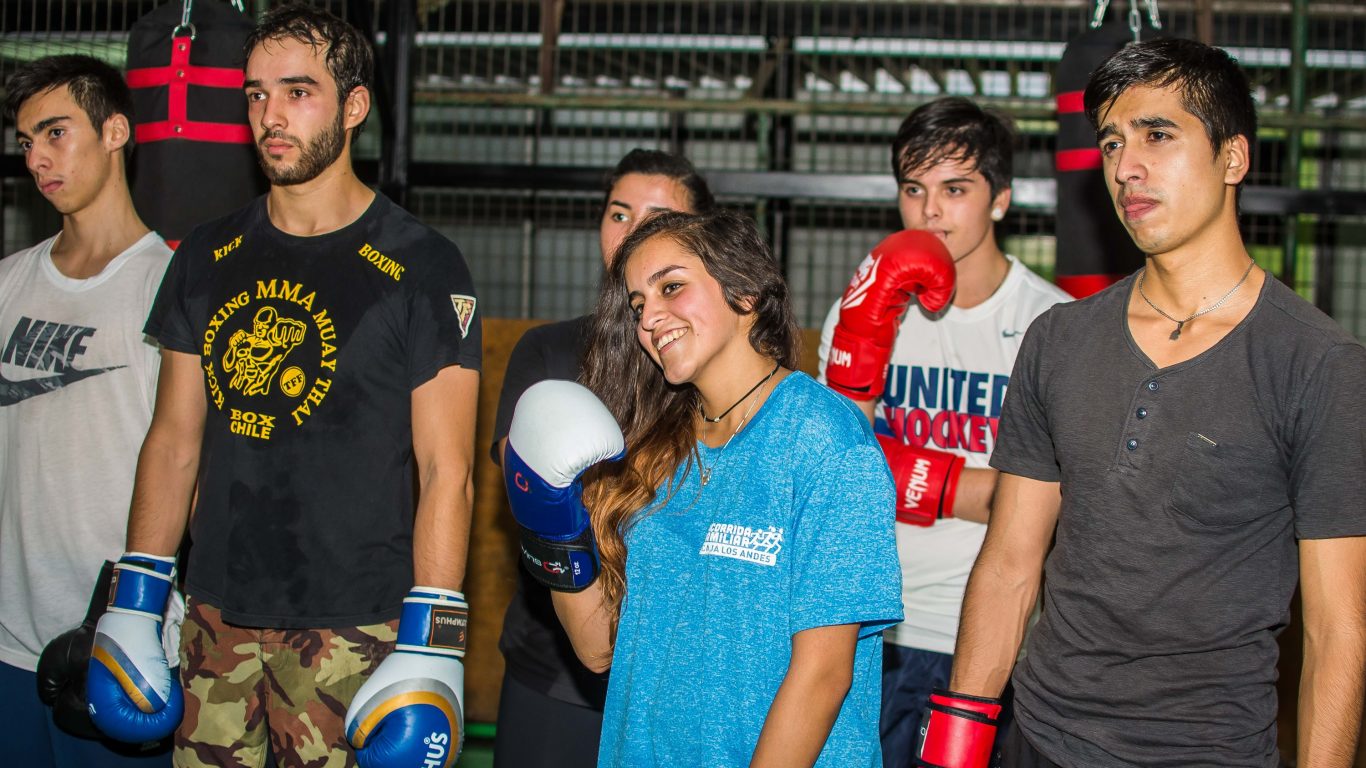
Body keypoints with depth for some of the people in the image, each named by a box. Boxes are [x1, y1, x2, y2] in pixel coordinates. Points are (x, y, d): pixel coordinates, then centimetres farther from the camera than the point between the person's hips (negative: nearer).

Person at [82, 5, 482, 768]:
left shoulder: (422, 268, -6)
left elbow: (446, 472, -8)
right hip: (217, 616, 5)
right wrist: (133, 604, 9)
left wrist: (430, 646, -14)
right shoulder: (208, 258, 9)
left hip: (349, 627, -4)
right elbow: (175, 441, 13)